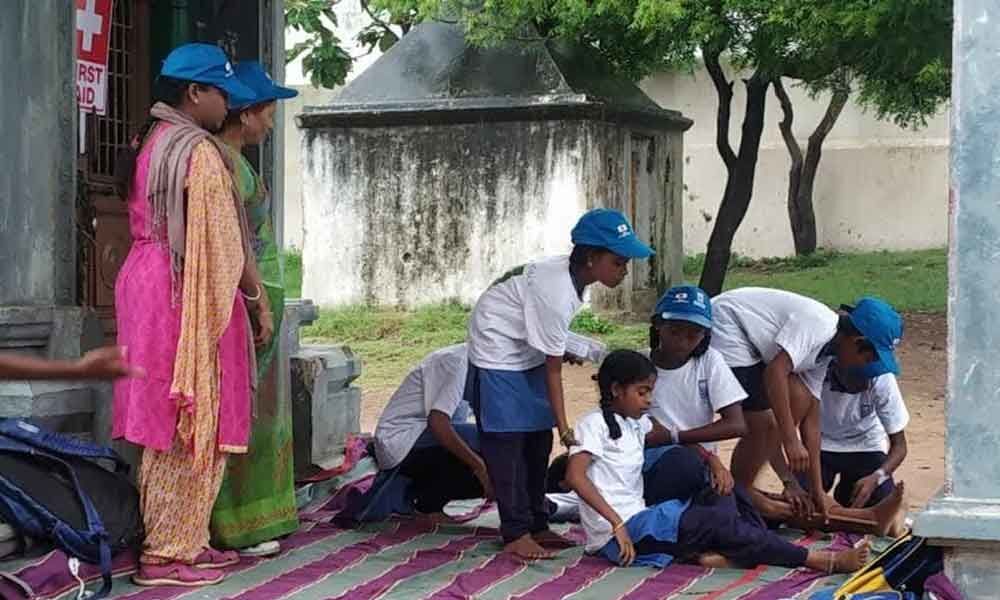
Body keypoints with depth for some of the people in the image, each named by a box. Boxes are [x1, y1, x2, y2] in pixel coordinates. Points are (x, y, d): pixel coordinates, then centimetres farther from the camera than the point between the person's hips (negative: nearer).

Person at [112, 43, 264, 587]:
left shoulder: (146, 145, 13)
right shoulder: (200, 152, -14)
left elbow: (142, 223, 14)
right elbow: (224, 242, -15)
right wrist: (258, 301, -7)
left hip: (142, 283, 9)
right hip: (193, 297, -9)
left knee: (162, 420, 12)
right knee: (194, 425, -3)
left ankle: (184, 539, 20)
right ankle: (170, 552, 0)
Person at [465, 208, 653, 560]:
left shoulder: (570, 274, -7)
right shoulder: (556, 292, -32)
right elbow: (553, 369, -25)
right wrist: (565, 429, -20)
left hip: (527, 354, 9)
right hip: (498, 359, -9)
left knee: (538, 441, 10)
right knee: (507, 445, -6)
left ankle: (537, 525, 18)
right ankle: (516, 534, -1)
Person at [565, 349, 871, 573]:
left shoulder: (635, 424, 17)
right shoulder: (596, 423, -8)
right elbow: (575, 476, -21)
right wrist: (616, 523, -26)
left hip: (638, 518, 10)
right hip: (615, 534, -10)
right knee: (717, 520, -20)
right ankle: (821, 561, -20)